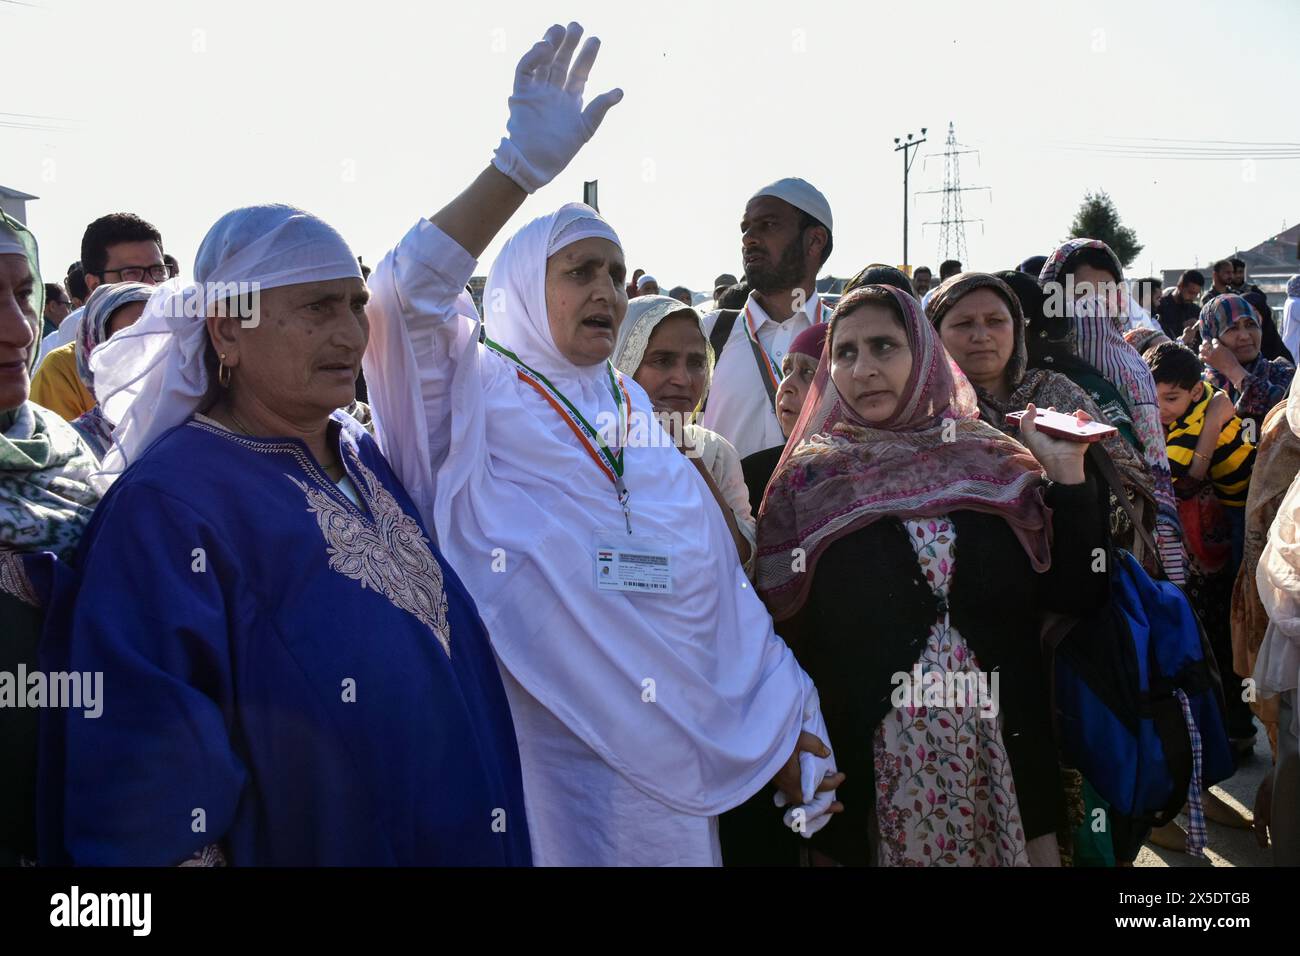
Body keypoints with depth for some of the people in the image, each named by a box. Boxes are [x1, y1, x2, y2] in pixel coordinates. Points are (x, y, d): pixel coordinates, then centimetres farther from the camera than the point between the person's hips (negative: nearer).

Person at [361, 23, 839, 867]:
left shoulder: (642, 420, 10)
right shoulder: (472, 396, -3)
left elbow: (725, 593, 8)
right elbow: (408, 295, -23)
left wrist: (789, 734, 2)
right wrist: (524, 164, -30)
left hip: (667, 759, 5)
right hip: (533, 759, -4)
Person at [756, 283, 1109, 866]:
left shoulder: (996, 463, 3)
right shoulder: (808, 478, 0)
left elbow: (1077, 596, -1)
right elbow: (777, 632, -2)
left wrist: (1067, 476, -6)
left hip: (1001, 764, 2)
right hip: (870, 770, -1)